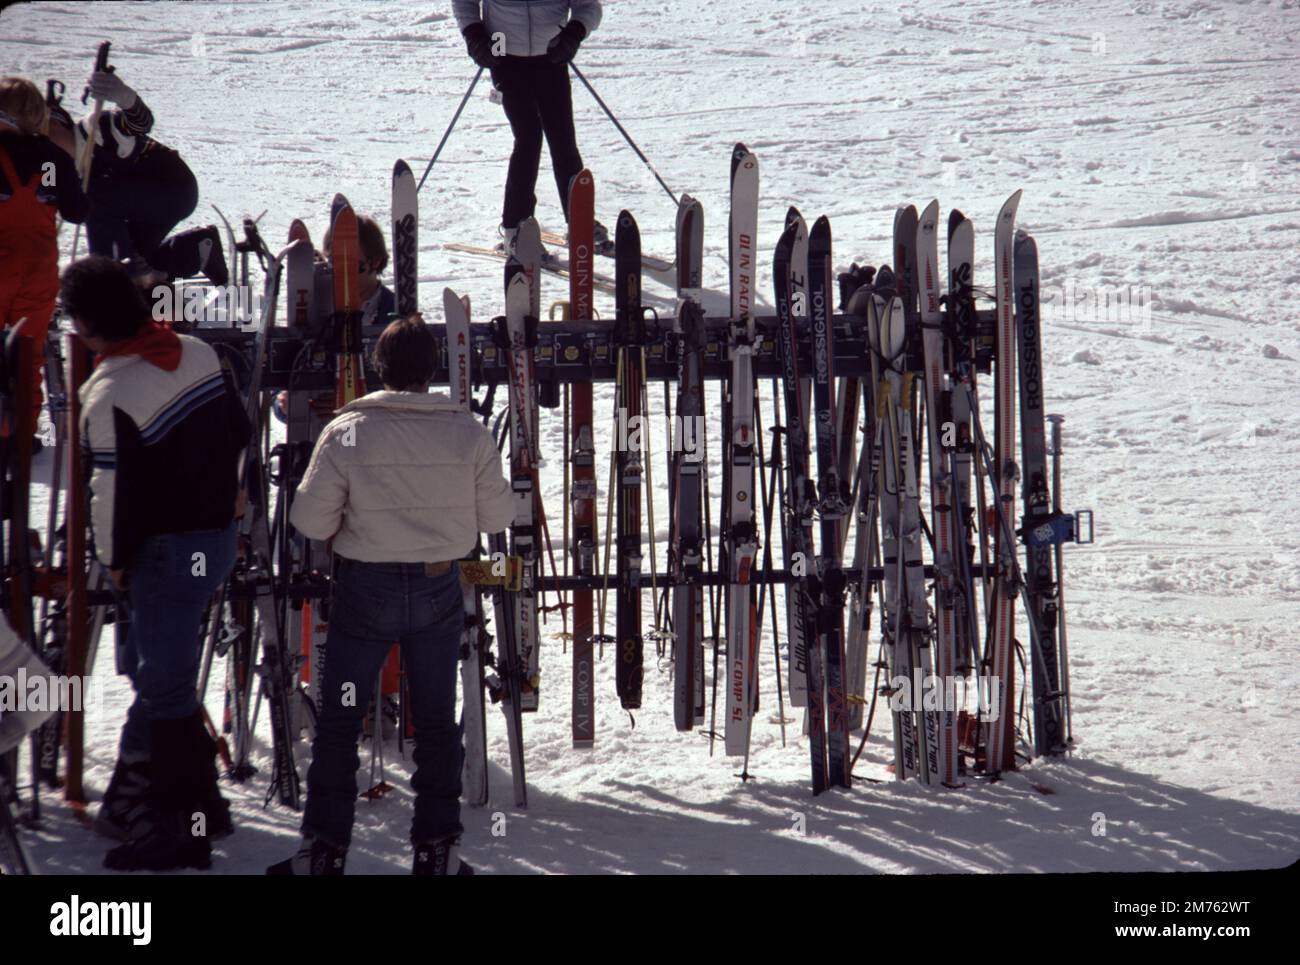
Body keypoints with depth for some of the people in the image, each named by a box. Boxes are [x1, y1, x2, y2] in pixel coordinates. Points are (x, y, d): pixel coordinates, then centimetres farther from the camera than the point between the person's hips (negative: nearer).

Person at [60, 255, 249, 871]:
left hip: (167, 553, -9)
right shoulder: (198, 353, 2)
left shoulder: (110, 396, -23)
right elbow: (238, 433, 12)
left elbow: (113, 492, -18)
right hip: (219, 535, 9)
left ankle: (182, 828, 6)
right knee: (150, 665, 21)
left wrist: (114, 560, -3)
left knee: (164, 685, -1)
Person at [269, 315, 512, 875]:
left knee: (338, 723, 10)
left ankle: (324, 850, 13)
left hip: (365, 591, -1)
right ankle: (437, 849, 16)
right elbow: (497, 518, -1)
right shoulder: (468, 432, -8)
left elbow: (309, 521, -13)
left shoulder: (346, 431, -13)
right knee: (436, 723, 13)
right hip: (440, 591, 2)